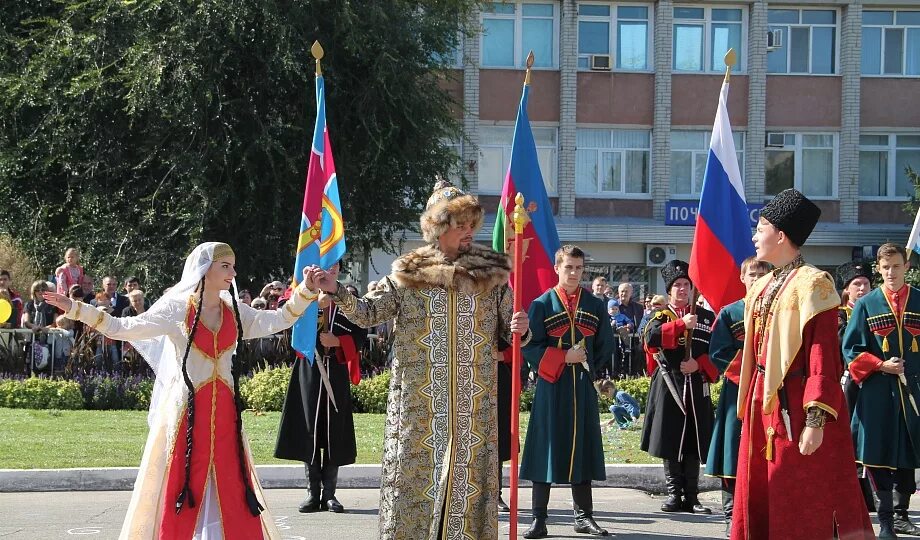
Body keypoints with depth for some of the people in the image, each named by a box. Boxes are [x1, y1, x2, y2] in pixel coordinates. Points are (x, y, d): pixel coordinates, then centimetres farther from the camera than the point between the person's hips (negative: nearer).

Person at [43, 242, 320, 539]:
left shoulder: (234, 311, 8)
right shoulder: (175, 308, -6)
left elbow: (278, 320, 11)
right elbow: (122, 328, -7)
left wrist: (305, 291, 3)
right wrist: (75, 309, -13)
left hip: (224, 411, 4)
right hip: (185, 409, -4)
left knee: (231, 489, 4)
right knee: (180, 487, -2)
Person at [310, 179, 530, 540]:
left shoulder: (490, 273, 6)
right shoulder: (408, 274, 3)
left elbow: (508, 331, 10)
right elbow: (368, 314, -2)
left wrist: (519, 330, -12)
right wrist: (337, 292, -17)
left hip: (474, 403, 1)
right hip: (420, 403, -1)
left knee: (470, 475, 3)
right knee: (416, 471, 1)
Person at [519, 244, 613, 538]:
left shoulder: (595, 305, 9)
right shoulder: (542, 304, -1)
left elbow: (605, 345, 14)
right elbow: (529, 347, -6)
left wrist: (587, 364, 5)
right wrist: (563, 358, -14)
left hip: (583, 387, 3)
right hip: (551, 386, -3)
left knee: (581, 450, 6)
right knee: (546, 449, -1)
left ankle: (584, 516, 15)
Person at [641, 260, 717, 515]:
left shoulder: (706, 317, 10)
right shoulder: (661, 317, 6)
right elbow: (652, 338, -17)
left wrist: (699, 364, -10)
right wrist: (682, 324, -24)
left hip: (696, 386, 1)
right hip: (669, 386, -1)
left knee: (694, 443, 2)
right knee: (670, 441, -1)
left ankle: (691, 496, 7)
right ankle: (674, 494, 6)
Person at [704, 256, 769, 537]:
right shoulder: (729, 313, 5)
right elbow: (718, 353, -2)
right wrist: (746, 370, -13)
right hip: (737, 389, -1)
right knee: (735, 452, -1)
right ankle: (732, 516, 5)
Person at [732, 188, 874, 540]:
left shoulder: (812, 284, -12)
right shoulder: (762, 288, 13)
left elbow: (823, 356, -18)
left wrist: (816, 421, -24)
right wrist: (748, 407, 14)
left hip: (795, 409, -8)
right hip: (763, 405, 8)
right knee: (759, 504, 11)